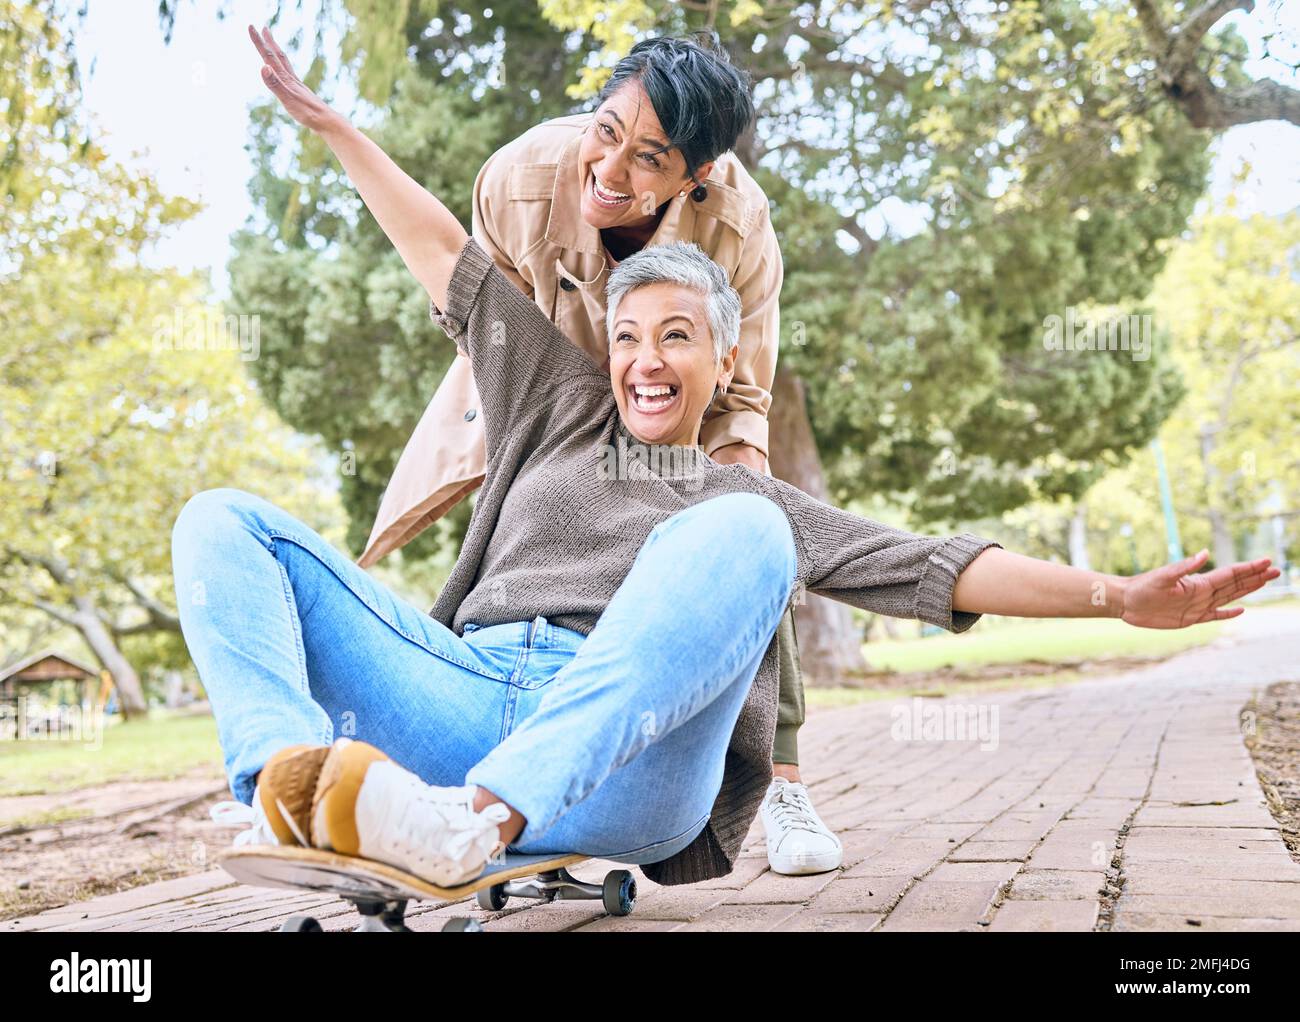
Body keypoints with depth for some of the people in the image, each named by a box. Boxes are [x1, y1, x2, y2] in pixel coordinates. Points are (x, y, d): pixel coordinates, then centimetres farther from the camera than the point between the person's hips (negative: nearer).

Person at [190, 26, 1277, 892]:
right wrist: (331, 125, 39)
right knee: (225, 520, -6)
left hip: (621, 772, -3)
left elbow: (939, 569, 14)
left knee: (735, 537, -30)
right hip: (461, 687, 3)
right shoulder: (563, 411, 31)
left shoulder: (756, 500, 24)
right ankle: (291, 776, -36)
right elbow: (445, 255, 33)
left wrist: (1119, 596, 3)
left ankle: (485, 817, -45)